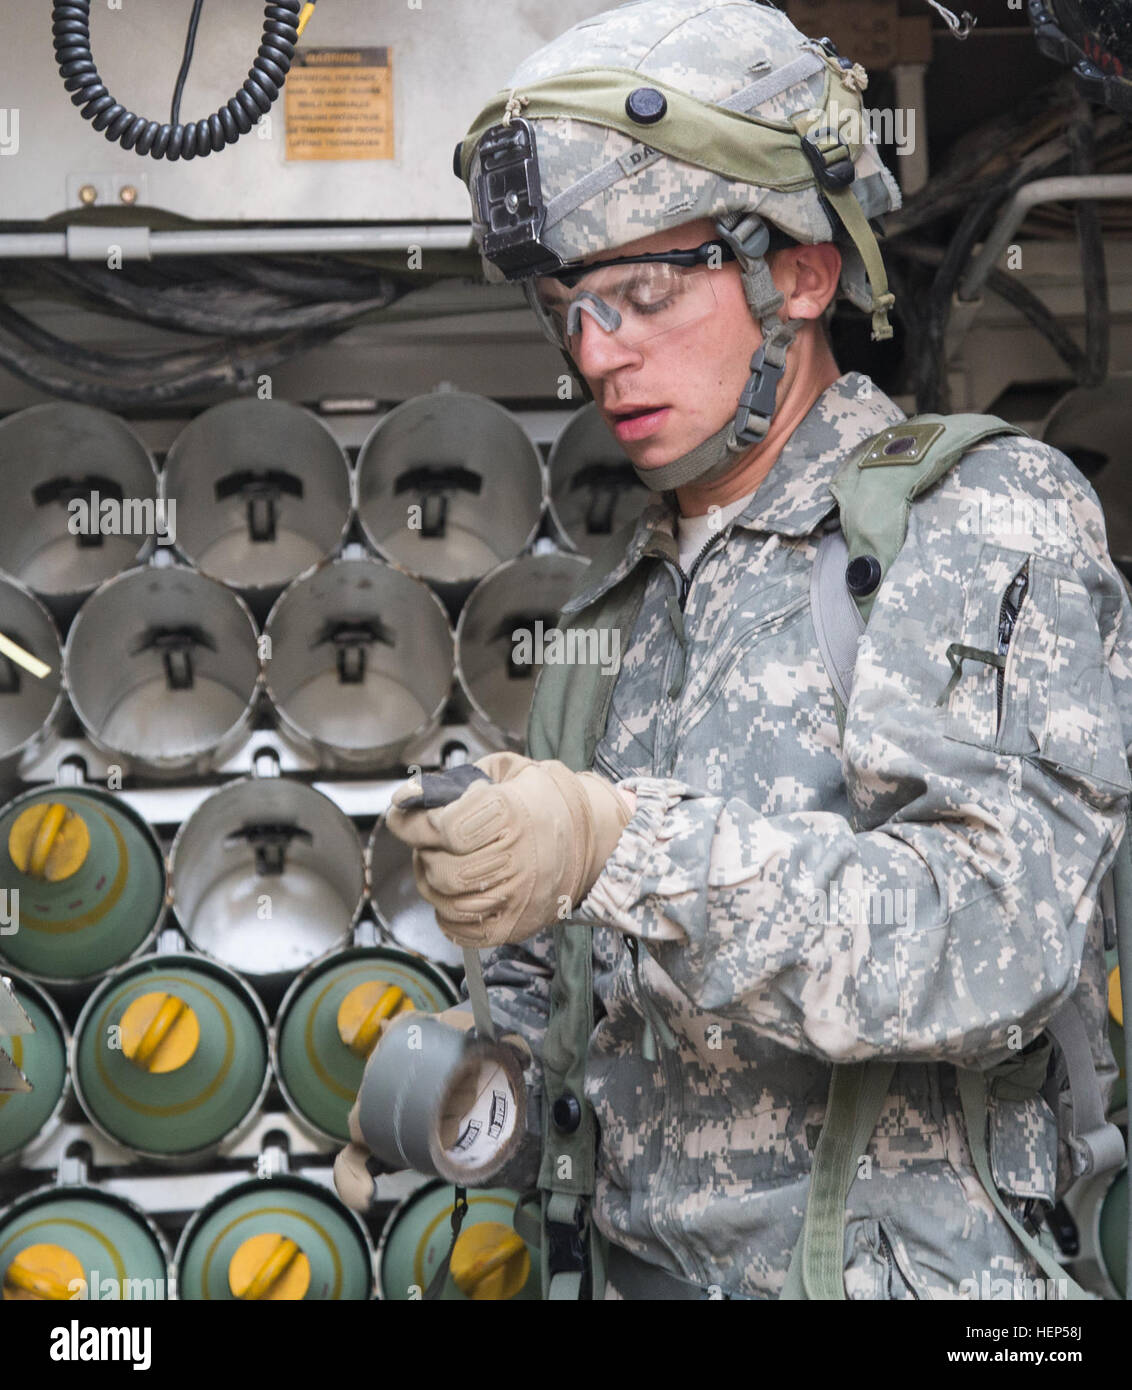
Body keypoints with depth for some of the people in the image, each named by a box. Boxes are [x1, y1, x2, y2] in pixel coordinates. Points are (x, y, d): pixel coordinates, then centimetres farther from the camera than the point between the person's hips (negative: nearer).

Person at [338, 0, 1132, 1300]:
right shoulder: (610, 609, 9)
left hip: (901, 1264, -5)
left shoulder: (989, 524, -9)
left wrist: (624, 853, -30)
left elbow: (999, 936, -21)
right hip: (630, 1262, 5)